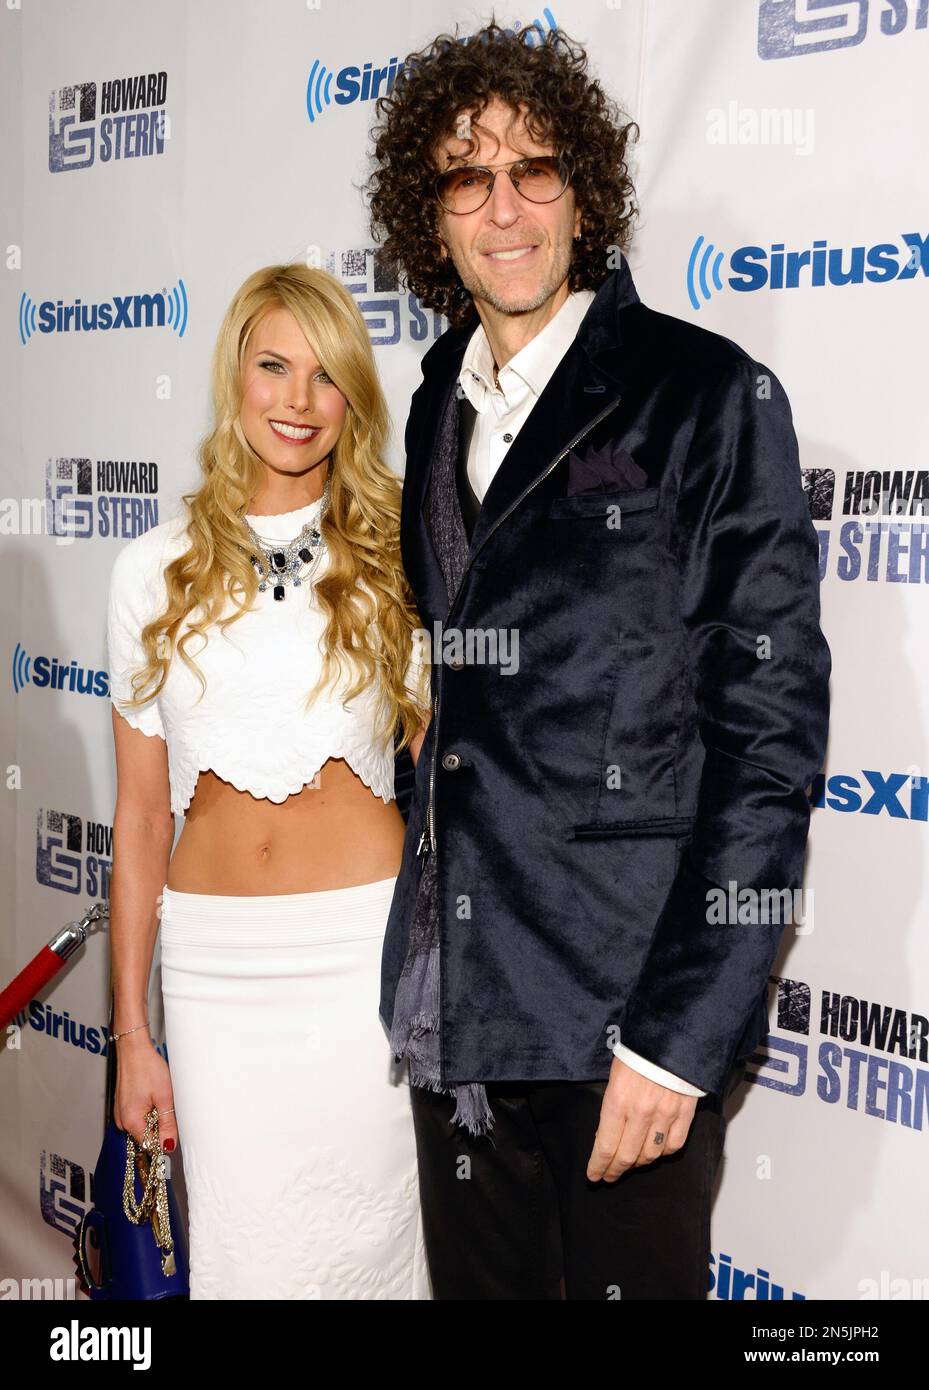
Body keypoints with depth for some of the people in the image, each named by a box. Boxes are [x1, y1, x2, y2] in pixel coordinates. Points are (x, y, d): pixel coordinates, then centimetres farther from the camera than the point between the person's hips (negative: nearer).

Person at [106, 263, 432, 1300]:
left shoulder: (396, 562, 2)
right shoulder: (156, 570, 5)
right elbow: (141, 814, 6)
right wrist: (131, 1032, 6)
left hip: (367, 949, -1)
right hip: (214, 966, 1)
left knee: (361, 1241, 8)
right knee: (241, 1251, 9)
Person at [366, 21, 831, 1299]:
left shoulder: (711, 397, -7)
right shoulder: (440, 406, 10)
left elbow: (770, 732, -11)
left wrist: (680, 1034, -16)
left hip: (623, 1011, -5)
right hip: (454, 1008, 6)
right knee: (478, 1284, 17)